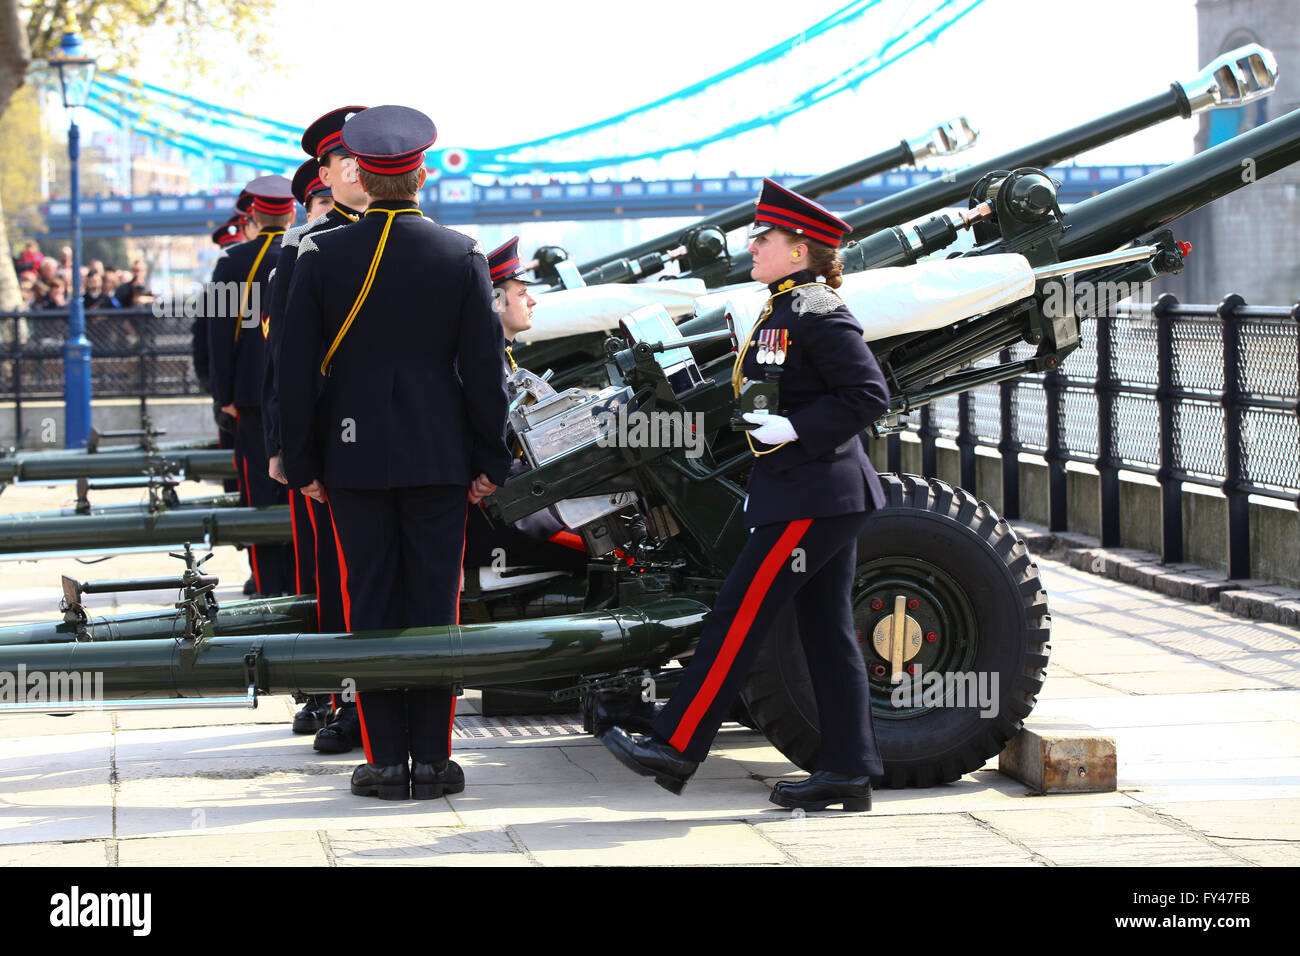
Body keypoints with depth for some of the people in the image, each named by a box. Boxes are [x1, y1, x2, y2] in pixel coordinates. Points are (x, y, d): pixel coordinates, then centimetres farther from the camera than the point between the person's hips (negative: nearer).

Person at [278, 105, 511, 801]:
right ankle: (432, 759, 6)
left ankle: (385, 761, 5)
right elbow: (484, 366, -1)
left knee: (369, 601, 4)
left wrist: (303, 462, 6)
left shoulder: (321, 256, -4)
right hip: (438, 456, 0)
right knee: (435, 602, 4)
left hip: (355, 455, 0)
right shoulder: (462, 256, -3)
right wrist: (491, 458, 6)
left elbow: (296, 368, -1)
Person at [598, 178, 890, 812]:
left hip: (812, 500, -10)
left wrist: (794, 429, -20)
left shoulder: (816, 314, -13)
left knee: (737, 617, -8)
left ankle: (675, 748, -6)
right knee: (826, 630, 8)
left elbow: (869, 396, -18)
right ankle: (848, 770, 9)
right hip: (824, 498, 10)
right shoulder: (784, 310, 17)